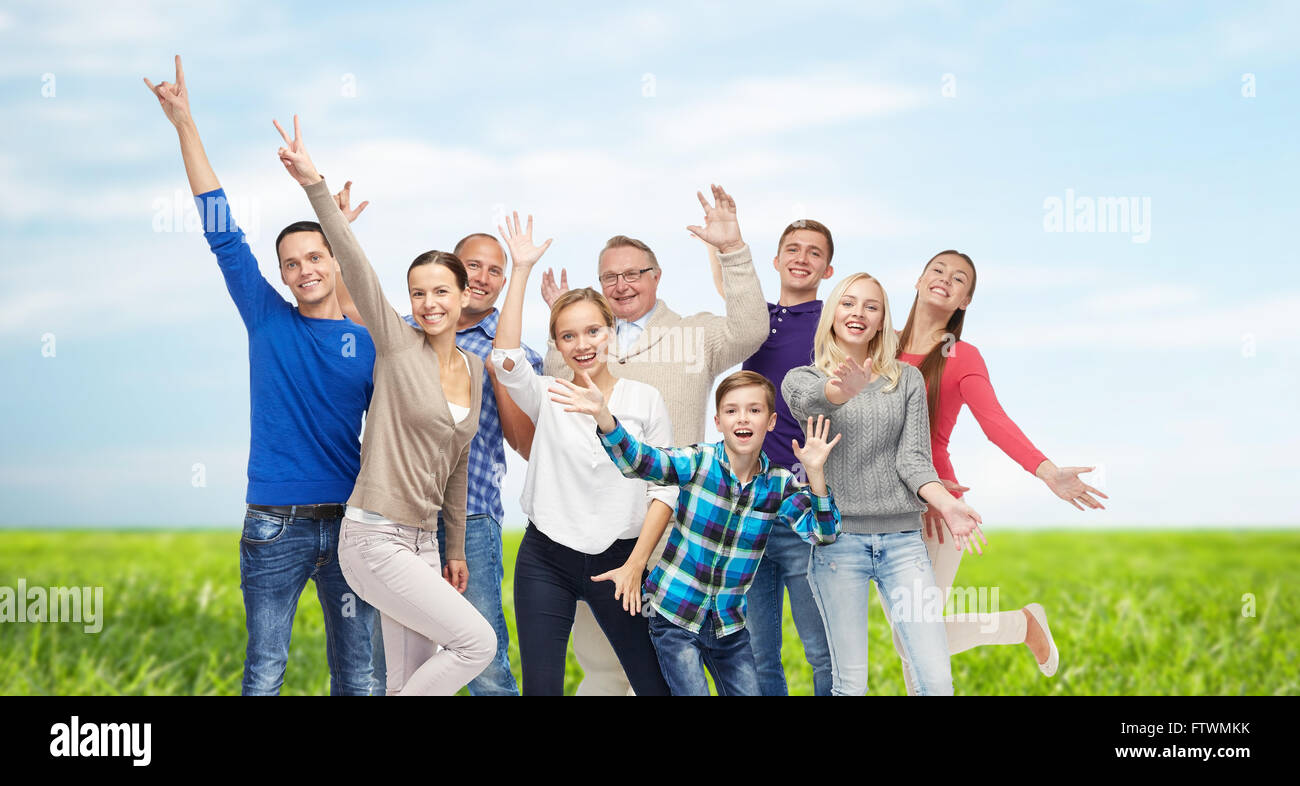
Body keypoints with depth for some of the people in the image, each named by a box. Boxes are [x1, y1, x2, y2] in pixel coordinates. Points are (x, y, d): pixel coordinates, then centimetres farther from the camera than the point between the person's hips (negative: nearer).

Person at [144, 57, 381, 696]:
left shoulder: (370, 344, 5)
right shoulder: (268, 321, 3)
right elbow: (222, 232, -1)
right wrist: (185, 125, -5)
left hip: (351, 524, 1)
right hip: (274, 528, -1)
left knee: (359, 675, 8)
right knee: (263, 672, 4)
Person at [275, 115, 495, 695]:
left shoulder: (474, 369, 11)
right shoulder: (397, 346, -5)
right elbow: (353, 262, -17)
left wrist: (455, 549, 21)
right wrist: (315, 186, -27)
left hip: (421, 541, 7)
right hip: (374, 539, -7)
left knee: (412, 679, 6)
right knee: (477, 641, -10)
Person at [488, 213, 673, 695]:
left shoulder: (645, 401, 2)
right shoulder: (547, 397, 3)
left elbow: (664, 488, 0)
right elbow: (505, 356, -16)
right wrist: (521, 270, -17)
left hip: (618, 559, 0)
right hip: (546, 560, 1)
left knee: (655, 684, -1)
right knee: (540, 686, -1)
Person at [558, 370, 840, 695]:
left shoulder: (779, 483, -2)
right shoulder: (699, 462, -12)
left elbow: (822, 533, -10)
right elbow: (637, 460, -26)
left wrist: (814, 472, -24)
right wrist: (603, 415, -45)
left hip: (729, 624, 4)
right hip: (675, 617, -4)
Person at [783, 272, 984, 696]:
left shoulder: (907, 379, 12)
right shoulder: (802, 378, 5)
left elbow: (913, 459, 3)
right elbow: (806, 402, -21)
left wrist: (946, 503, -18)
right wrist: (839, 390, -46)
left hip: (902, 538, 2)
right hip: (838, 539, -2)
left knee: (936, 678, -8)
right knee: (850, 683, -3)